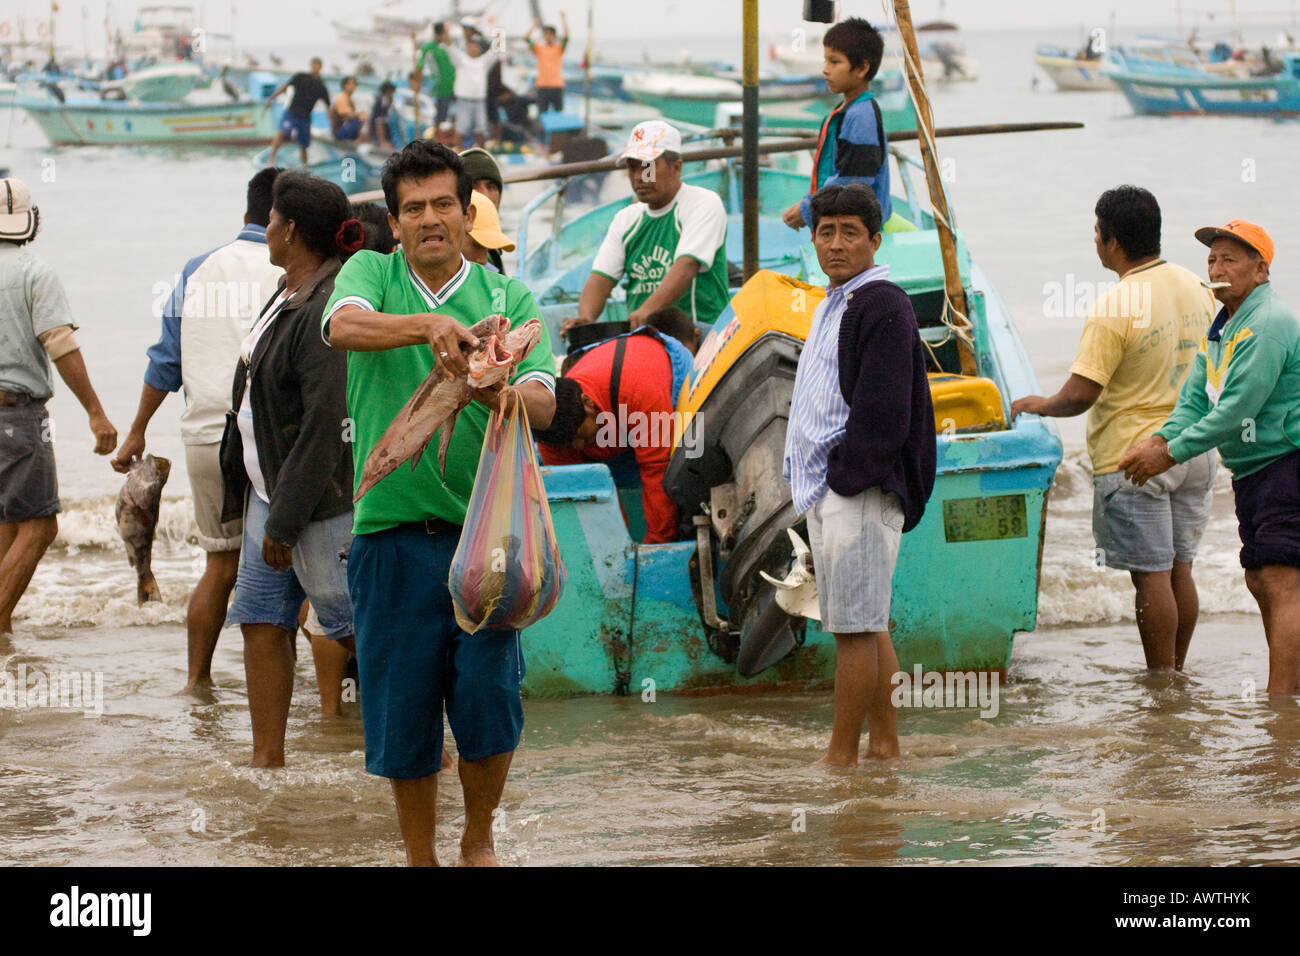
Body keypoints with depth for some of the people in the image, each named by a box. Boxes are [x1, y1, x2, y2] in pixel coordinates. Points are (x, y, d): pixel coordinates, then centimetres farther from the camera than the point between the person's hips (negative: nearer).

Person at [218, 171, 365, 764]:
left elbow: (327, 423, -24)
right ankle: (268, 758, 14)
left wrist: (285, 519, -22)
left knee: (358, 626, -2)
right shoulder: (290, 293, 11)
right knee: (260, 620, 9)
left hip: (321, 500, -10)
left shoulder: (328, 309, -21)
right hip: (271, 491, 10)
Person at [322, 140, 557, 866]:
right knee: (403, 711, 5)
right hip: (394, 534, 0)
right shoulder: (374, 275, 5)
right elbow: (345, 325, -19)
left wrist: (496, 393, -30)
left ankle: (479, 840, 18)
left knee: (488, 697, -7)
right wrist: (429, 326, -37)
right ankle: (420, 856, 23)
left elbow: (543, 402, -7)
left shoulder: (509, 297, 5)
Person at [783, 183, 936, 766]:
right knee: (869, 624, 14)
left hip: (859, 490, -10)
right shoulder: (833, 304, 18)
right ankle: (884, 743, 19)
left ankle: (841, 757, -4)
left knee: (854, 627, -6)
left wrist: (842, 473, -15)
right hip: (825, 488, 10)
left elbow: (883, 413, -19)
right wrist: (805, 474, 15)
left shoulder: (882, 307, -13)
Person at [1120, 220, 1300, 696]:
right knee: (1261, 581, 12)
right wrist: (1159, 438, -8)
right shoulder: (1221, 325, 15)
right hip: (1252, 471, 11)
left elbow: (1235, 411, -22)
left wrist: (1172, 453, -17)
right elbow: (1195, 398, 11)